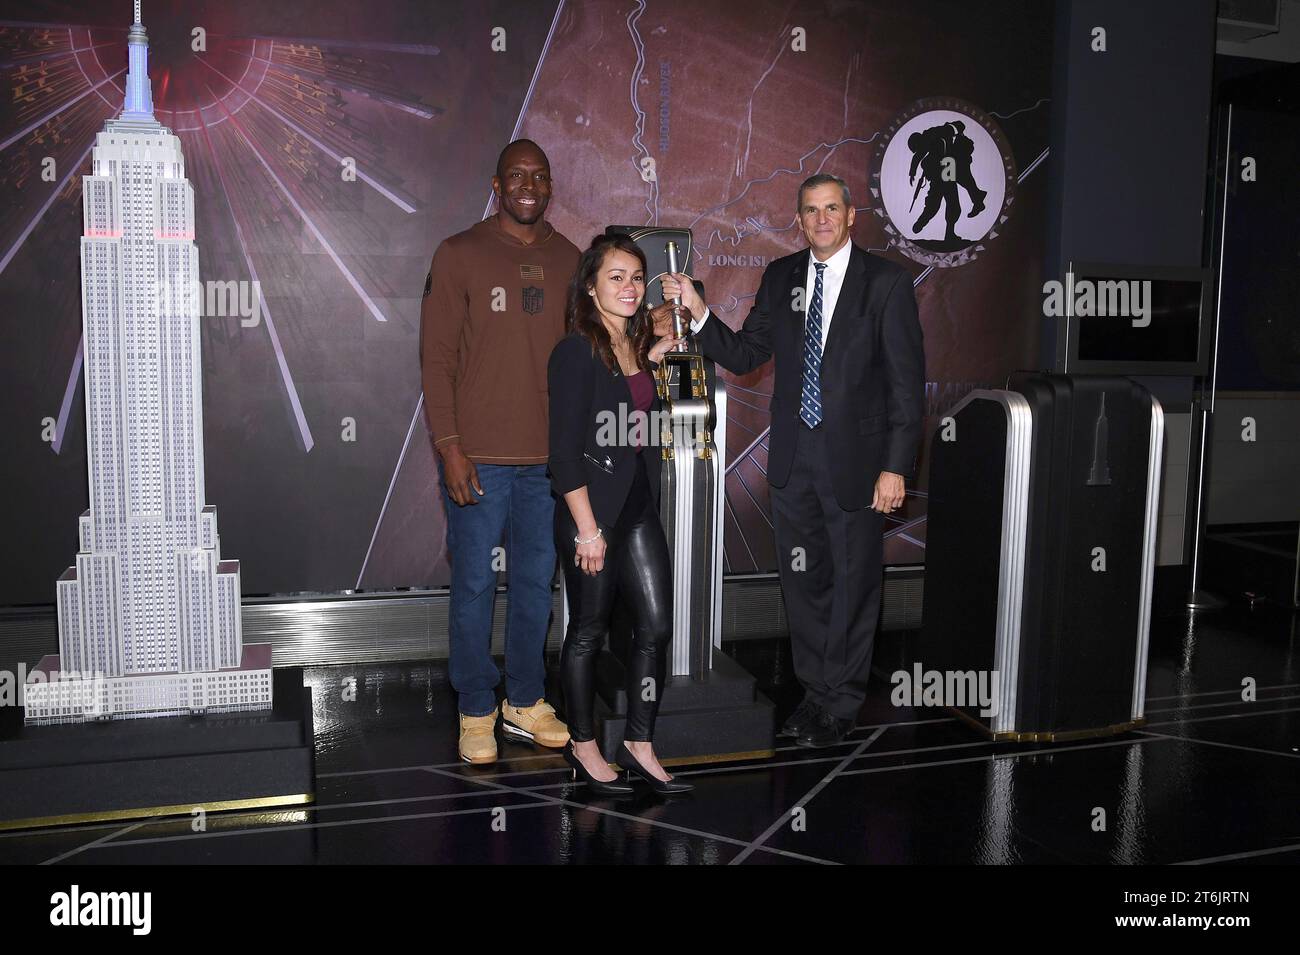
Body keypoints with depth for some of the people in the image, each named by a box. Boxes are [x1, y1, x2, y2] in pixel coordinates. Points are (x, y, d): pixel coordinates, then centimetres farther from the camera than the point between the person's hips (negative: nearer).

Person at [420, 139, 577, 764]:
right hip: (478, 458, -4)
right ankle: (476, 712, 19)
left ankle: (524, 704, 27)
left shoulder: (569, 260, 10)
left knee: (536, 583, 12)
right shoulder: (459, 255, -2)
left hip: (549, 457, 4)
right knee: (474, 586, 3)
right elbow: (437, 358, -5)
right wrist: (449, 446, -12)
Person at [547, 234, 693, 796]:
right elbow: (565, 453, -16)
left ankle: (639, 746, 19)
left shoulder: (637, 346, 10)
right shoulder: (576, 352, -13)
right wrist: (588, 530, -17)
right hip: (592, 512, -7)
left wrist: (651, 361, 12)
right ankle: (583, 747, 23)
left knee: (656, 627, 6)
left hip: (640, 509, 7)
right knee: (588, 632, 6)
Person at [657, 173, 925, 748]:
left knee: (853, 583, 7)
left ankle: (841, 704, 22)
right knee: (803, 581, 13)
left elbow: (907, 381, -7)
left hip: (856, 458, -4)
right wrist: (697, 312, -8)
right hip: (792, 460, 4)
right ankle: (815, 691, 30)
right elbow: (744, 357, 8)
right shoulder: (780, 278, 8)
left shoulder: (886, 282, -6)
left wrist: (896, 466, -12)